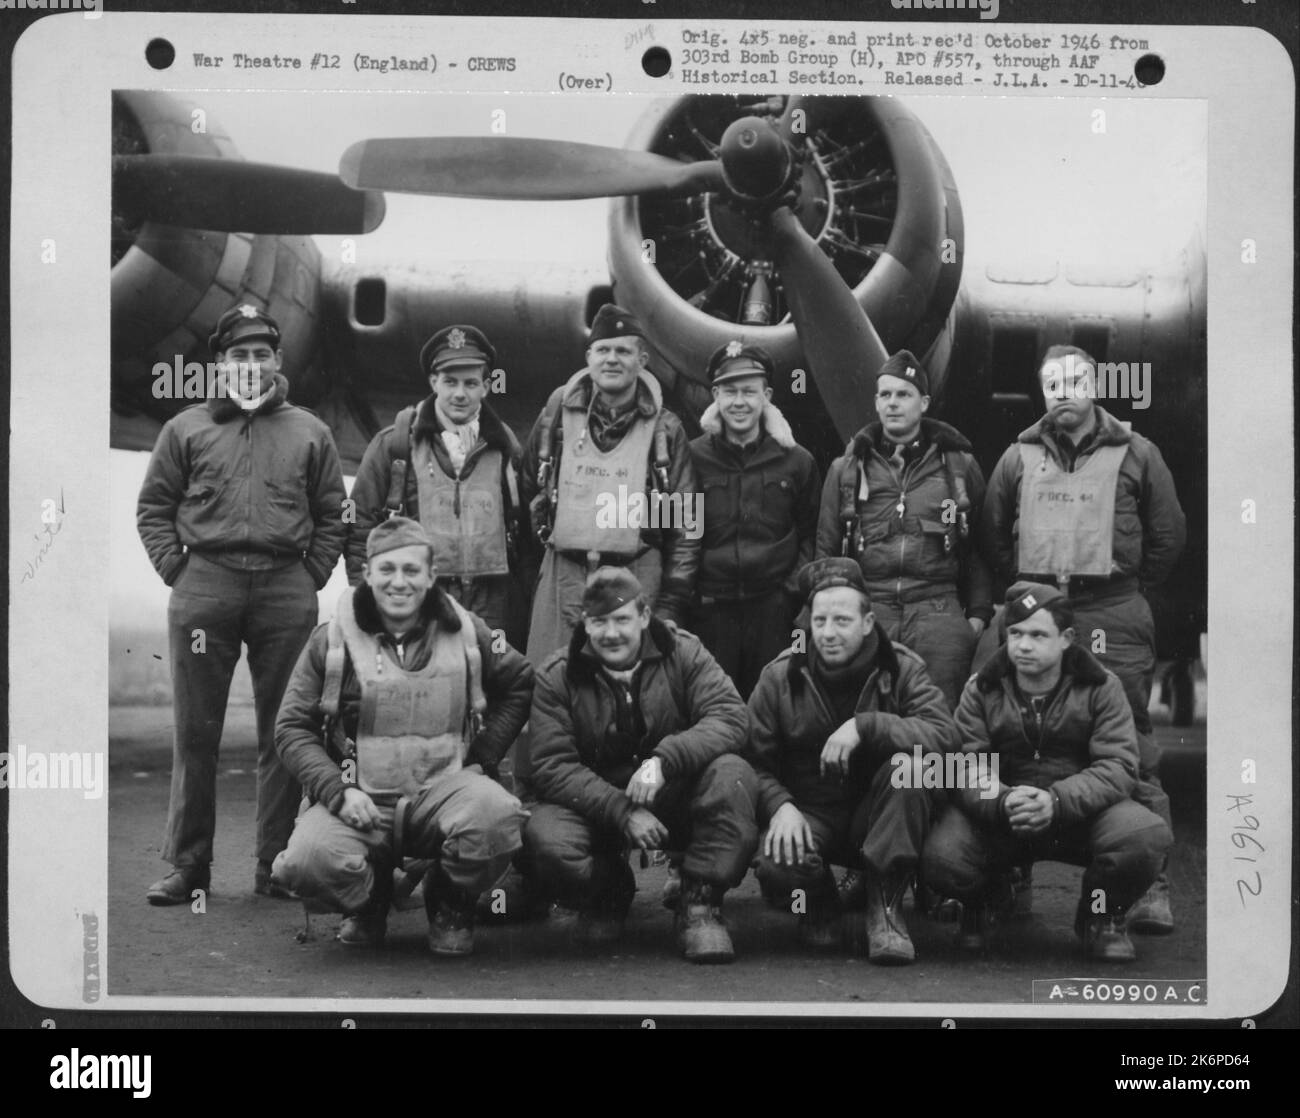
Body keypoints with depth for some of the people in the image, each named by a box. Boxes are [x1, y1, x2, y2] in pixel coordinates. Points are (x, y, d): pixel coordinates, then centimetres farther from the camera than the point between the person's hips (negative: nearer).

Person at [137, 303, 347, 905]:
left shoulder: (309, 433, 12)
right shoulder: (185, 429, 10)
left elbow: (331, 516, 12)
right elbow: (153, 507, 10)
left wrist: (310, 577, 2)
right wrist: (176, 570, 0)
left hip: (286, 591, 1)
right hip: (204, 588, 0)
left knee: (282, 731, 3)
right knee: (195, 731, 2)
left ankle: (276, 863, 11)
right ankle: (188, 863, 10)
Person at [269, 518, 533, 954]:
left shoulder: (465, 632, 7)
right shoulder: (332, 640, 2)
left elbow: (521, 683, 18)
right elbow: (292, 728, 2)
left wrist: (481, 756, 6)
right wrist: (338, 792, -13)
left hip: (443, 787, 1)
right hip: (359, 799, 0)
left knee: (497, 814, -33)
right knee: (306, 862, -31)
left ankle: (450, 904, 2)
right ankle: (369, 900, 9)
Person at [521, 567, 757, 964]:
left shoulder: (682, 653, -4)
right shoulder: (557, 677, -6)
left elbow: (731, 715, -17)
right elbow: (552, 766, -13)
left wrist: (664, 760, -34)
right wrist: (622, 812, -27)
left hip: (678, 798, 0)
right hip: (595, 806, 0)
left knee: (732, 774, -30)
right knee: (544, 839, -31)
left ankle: (700, 905, -15)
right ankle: (609, 893, 5)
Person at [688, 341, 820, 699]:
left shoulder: (795, 461, 5)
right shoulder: (693, 458, 2)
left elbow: (810, 534, 11)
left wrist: (795, 589, -1)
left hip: (773, 608, 1)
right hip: (710, 610, 0)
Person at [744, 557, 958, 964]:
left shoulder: (902, 668, -5)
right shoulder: (780, 676, -2)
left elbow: (944, 734, -21)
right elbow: (754, 760, -2)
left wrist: (865, 726, -31)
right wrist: (780, 805, -22)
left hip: (878, 819, 0)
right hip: (809, 815, 0)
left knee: (908, 763, -31)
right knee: (775, 865, -33)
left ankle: (885, 903, -17)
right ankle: (818, 905, 7)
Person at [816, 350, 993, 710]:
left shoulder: (958, 464, 12)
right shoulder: (846, 470, 14)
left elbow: (980, 546, 10)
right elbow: (826, 550, 14)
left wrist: (978, 613, 2)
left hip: (938, 612, -1)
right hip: (866, 612, 1)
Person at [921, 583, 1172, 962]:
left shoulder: (1101, 688, -4)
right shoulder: (981, 690, -2)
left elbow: (1118, 766, -14)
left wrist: (1057, 801, -32)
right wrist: (1003, 802, -35)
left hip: (1082, 813, 0)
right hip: (996, 817, 0)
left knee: (1147, 837, -31)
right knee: (942, 858, -29)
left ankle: (1101, 917, 5)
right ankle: (985, 899, 13)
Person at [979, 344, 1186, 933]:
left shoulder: (1135, 454, 7)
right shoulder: (1019, 456, 13)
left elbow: (1169, 534, 10)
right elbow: (992, 533, 17)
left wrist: (1128, 586, 6)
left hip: (1113, 619, -2)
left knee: (1132, 754, -5)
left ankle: (1151, 886, -2)